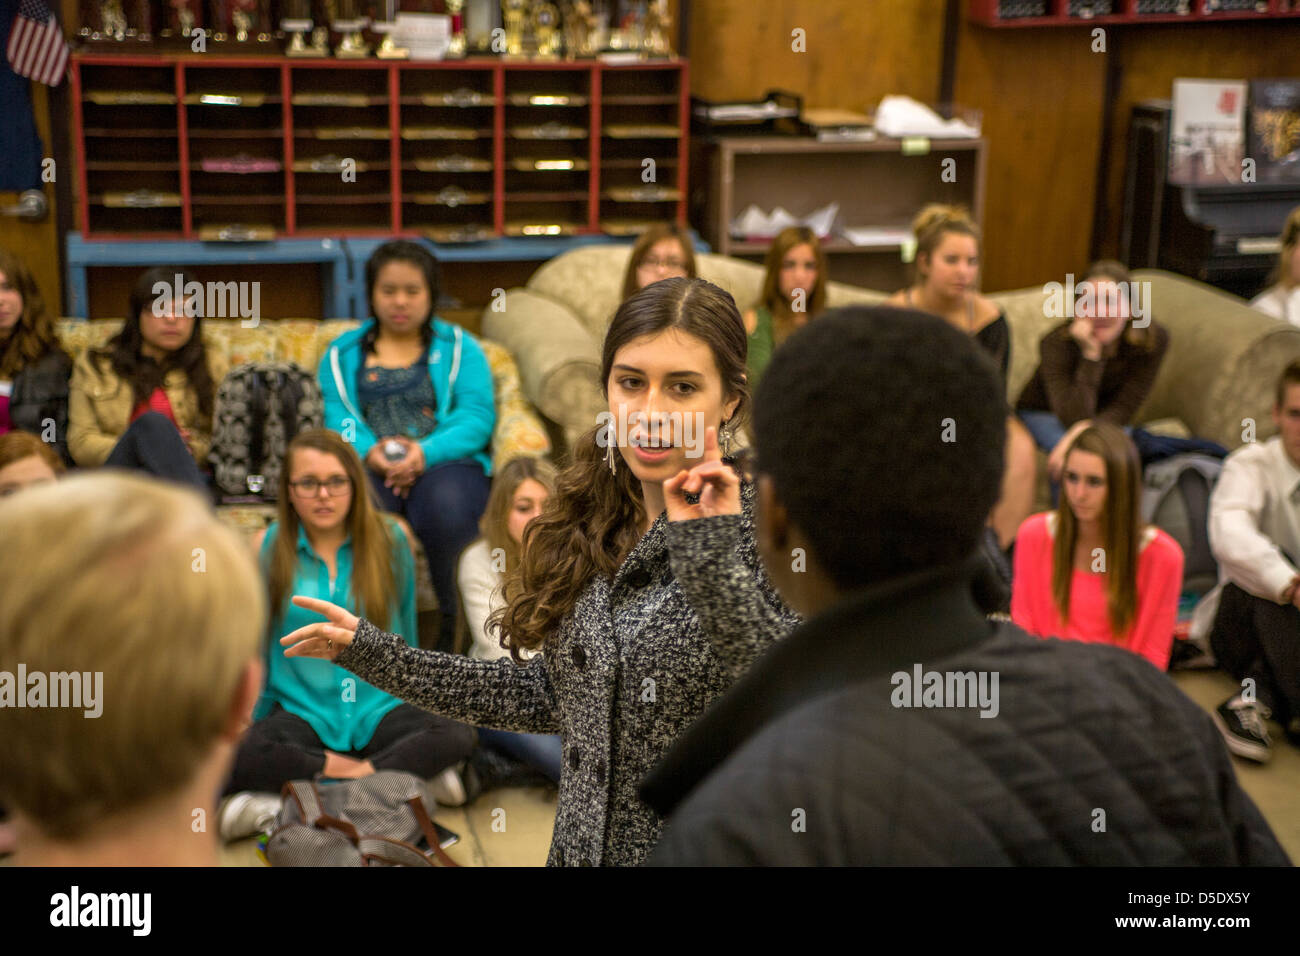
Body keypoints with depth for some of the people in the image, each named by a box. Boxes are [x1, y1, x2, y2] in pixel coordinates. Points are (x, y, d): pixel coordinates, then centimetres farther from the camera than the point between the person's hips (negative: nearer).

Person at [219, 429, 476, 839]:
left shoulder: (390, 538, 1)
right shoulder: (268, 547, 1)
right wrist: (254, 717, 8)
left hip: (381, 710, 0)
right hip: (301, 711, 0)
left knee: (459, 735, -32)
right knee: (231, 755, -33)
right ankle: (408, 774, -24)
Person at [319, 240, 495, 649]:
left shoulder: (459, 348, 18)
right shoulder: (342, 354, 22)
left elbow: (477, 416, 2)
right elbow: (336, 418, 6)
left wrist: (426, 453, -16)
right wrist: (370, 452, -16)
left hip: (444, 462, -1)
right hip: (368, 467, 1)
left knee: (446, 508, -38)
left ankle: (453, 624, -20)